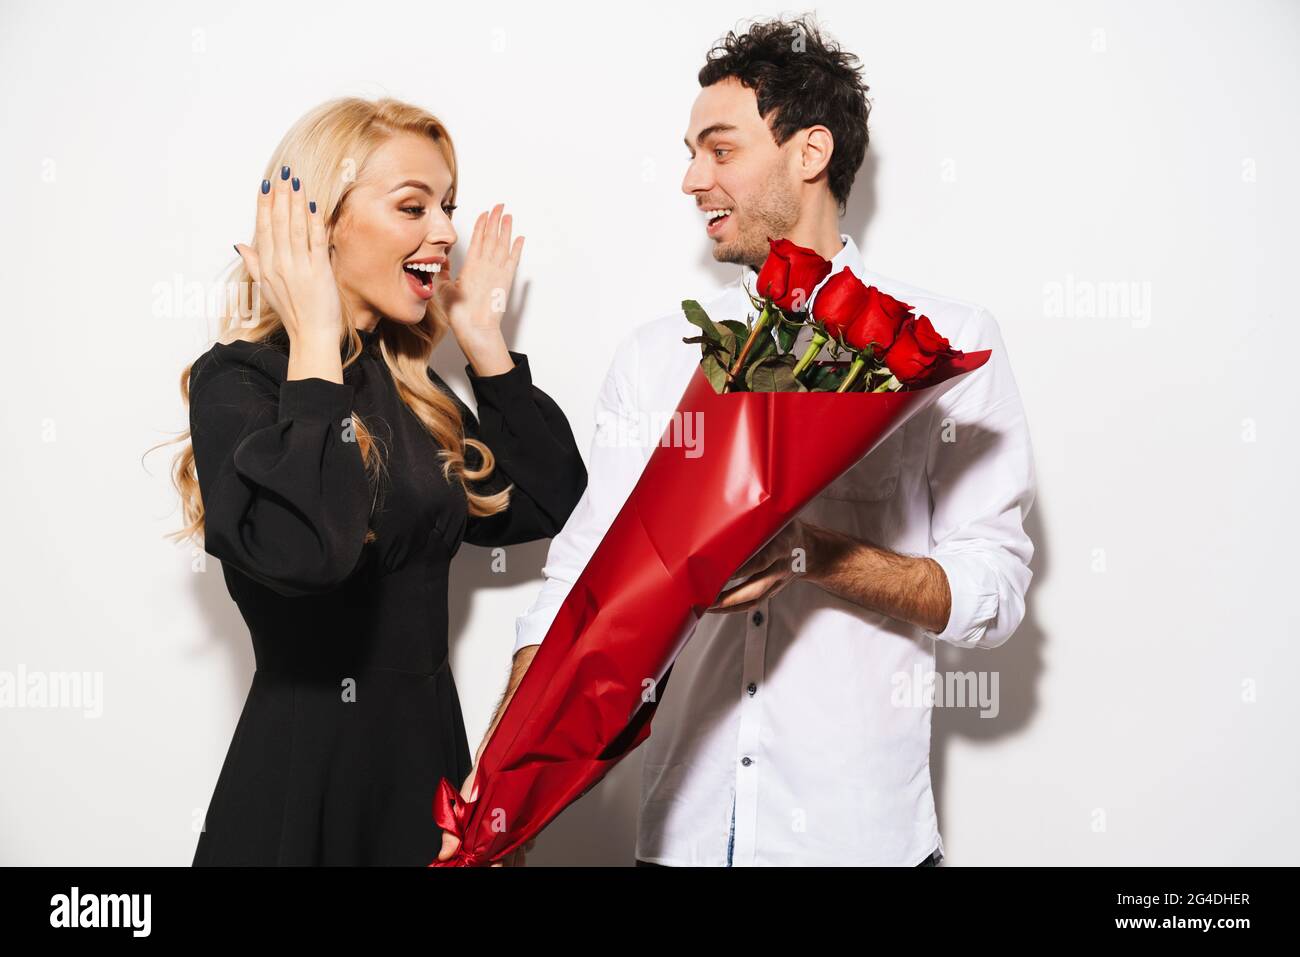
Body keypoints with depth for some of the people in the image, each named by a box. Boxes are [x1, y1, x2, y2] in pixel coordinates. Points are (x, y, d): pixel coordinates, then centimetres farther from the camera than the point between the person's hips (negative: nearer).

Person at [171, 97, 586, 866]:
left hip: (433, 748, 7)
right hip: (309, 765, -7)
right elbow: (302, 551, -32)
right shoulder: (241, 381, -13)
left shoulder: (409, 384, 10)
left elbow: (548, 507, 8)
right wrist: (316, 344, -21)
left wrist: (484, 341, 7)